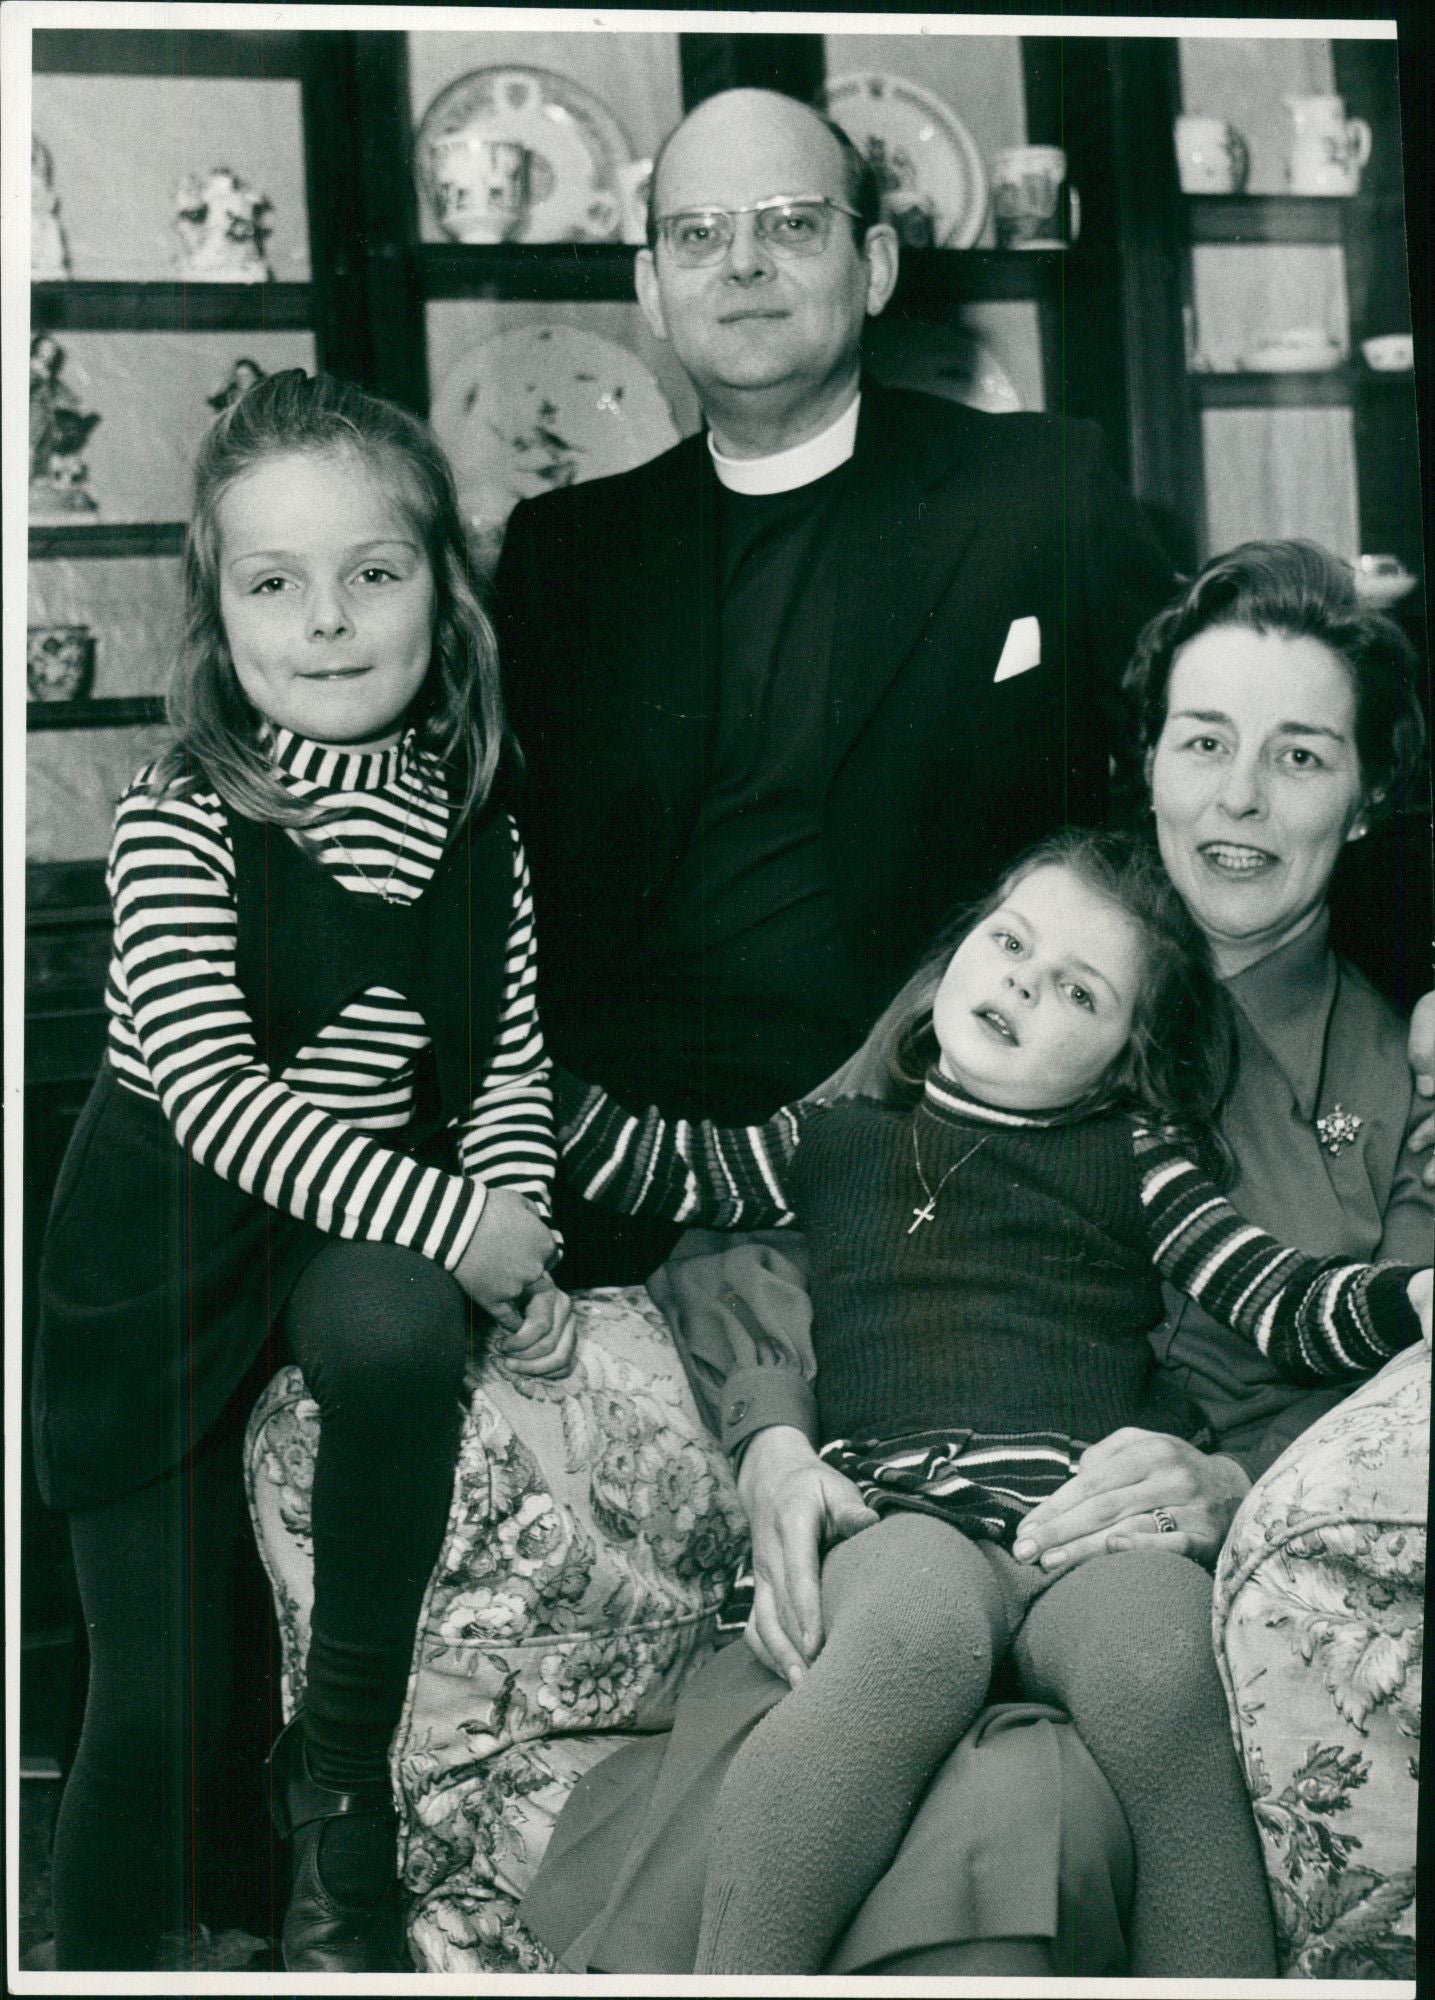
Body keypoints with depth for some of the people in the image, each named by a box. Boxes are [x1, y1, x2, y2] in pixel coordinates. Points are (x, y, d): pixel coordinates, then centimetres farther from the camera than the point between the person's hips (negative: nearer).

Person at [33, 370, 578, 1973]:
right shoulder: (180, 818, -13)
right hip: (169, 1242, -2)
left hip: (376, 1225, 3)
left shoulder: (477, 824, 0)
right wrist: (451, 1219, -27)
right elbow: (212, 1093, -21)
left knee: (395, 1334, -34)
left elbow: (512, 1061, 6)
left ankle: (342, 1769, -12)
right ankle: (97, 1960, 23)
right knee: (161, 1720, -6)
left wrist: (516, 1229, -13)